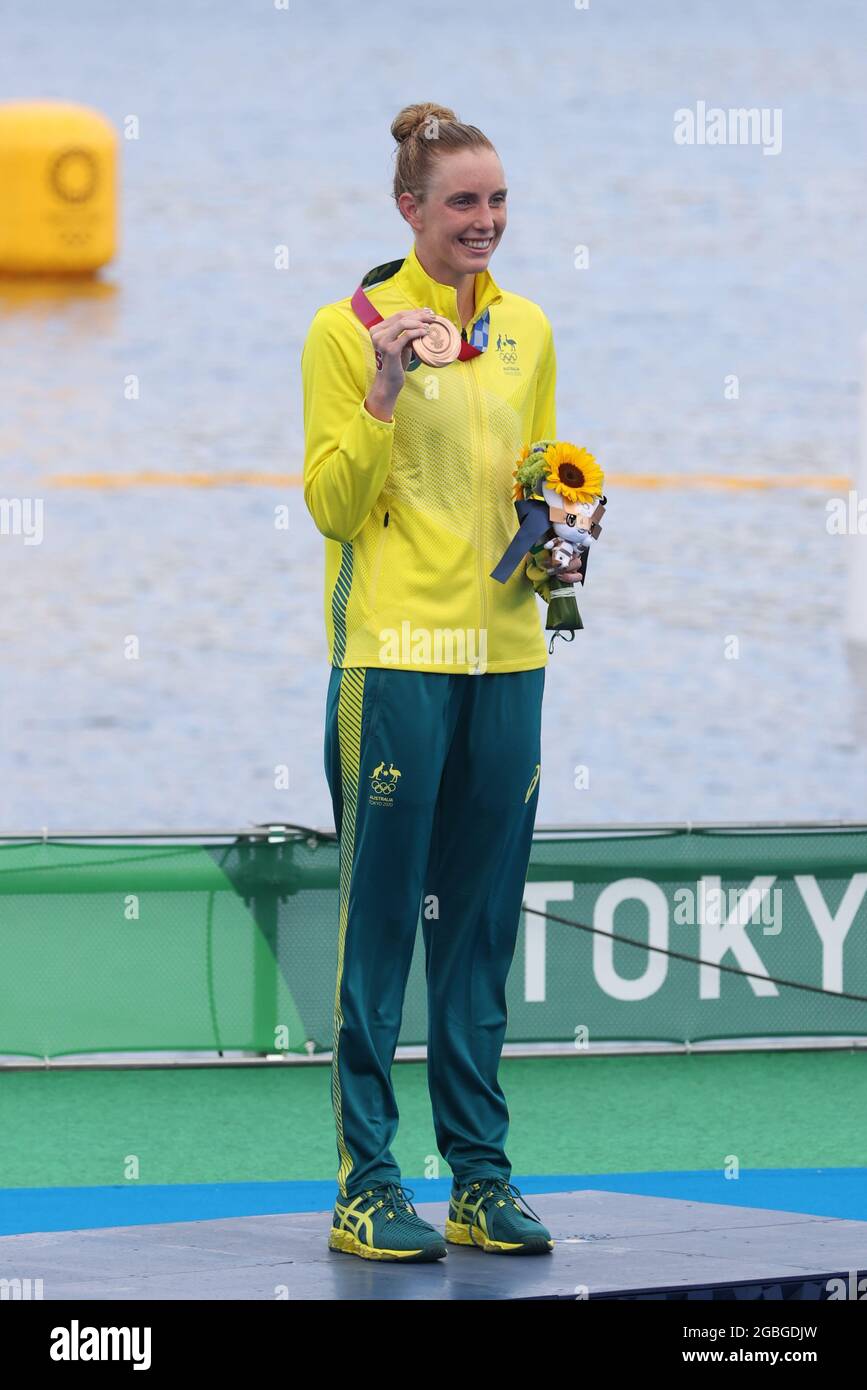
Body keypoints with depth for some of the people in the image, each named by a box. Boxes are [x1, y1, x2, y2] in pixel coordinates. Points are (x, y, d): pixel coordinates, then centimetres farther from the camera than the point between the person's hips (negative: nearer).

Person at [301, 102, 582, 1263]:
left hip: (505, 647, 5)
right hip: (393, 649, -5)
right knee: (380, 918, -4)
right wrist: (384, 394, -19)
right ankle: (368, 1187, 0)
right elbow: (331, 505, -6)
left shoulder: (527, 329, 12)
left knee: (484, 921, 8)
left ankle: (481, 1177, 14)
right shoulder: (349, 328, -4)